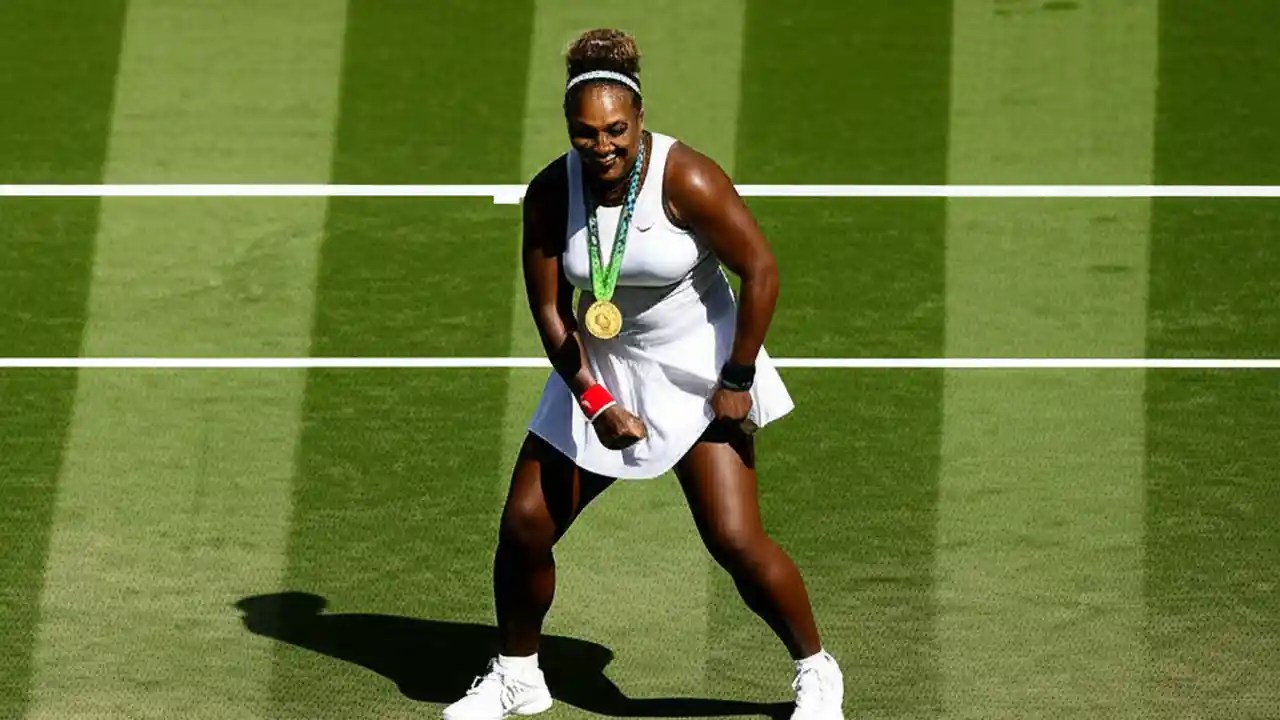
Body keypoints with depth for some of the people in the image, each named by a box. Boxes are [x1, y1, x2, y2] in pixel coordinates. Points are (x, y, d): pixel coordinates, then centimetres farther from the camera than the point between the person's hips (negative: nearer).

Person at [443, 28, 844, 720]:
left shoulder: (686, 180, -24)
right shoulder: (550, 193, -11)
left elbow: (760, 271, -17)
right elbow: (549, 310, -4)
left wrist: (737, 381, -14)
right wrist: (593, 400, -13)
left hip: (699, 375, -4)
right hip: (598, 373, 4)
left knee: (735, 541, -12)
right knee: (523, 526, 1)